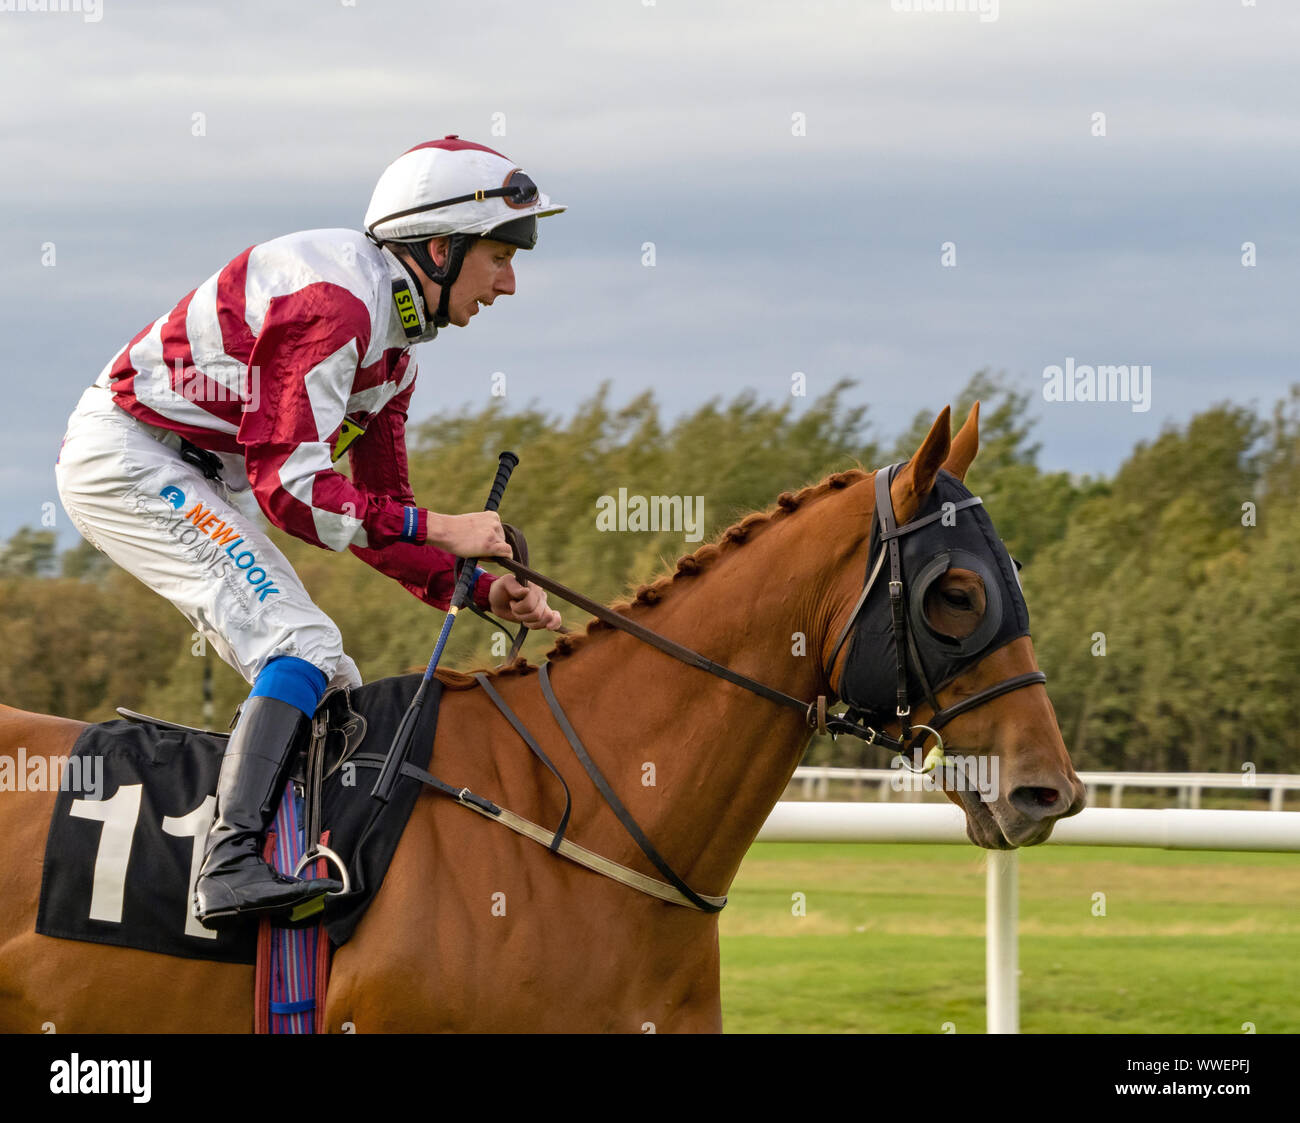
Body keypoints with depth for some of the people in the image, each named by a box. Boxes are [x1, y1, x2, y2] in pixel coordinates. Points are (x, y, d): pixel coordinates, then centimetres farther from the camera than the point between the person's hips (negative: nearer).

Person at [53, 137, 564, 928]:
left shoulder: (394, 342, 11)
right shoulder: (335, 302, -21)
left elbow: (376, 517, 13)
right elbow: (289, 487, -25)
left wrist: (478, 589, -1)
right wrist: (436, 528, -23)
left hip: (199, 481, 10)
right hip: (127, 456, -10)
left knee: (329, 688, 5)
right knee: (302, 647, -24)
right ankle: (231, 864, -35)